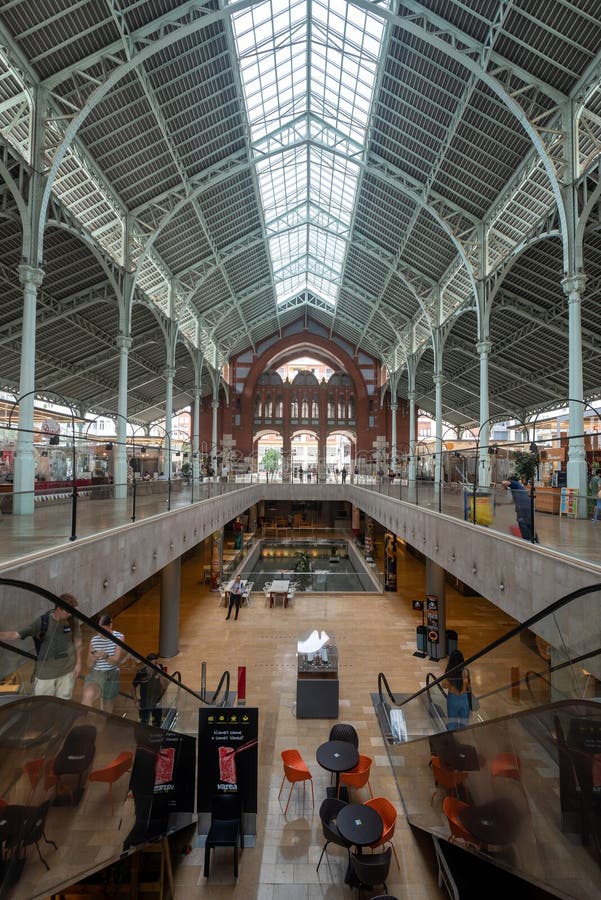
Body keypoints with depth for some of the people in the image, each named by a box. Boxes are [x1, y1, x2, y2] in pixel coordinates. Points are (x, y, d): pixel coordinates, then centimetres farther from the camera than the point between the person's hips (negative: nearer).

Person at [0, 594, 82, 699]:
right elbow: (16, 634, -18)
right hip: (45, 673, -2)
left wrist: (78, 663, 5)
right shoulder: (42, 622, -15)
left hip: (67, 671, 2)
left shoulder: (73, 622, -8)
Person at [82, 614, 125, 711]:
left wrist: (106, 656, -33)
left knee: (106, 710, 11)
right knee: (88, 695, -29)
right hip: (95, 673, 1)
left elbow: (116, 661, -13)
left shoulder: (119, 637, -8)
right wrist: (93, 658, -19)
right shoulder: (94, 640, -1)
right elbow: (90, 664, 4)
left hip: (111, 675, -1)